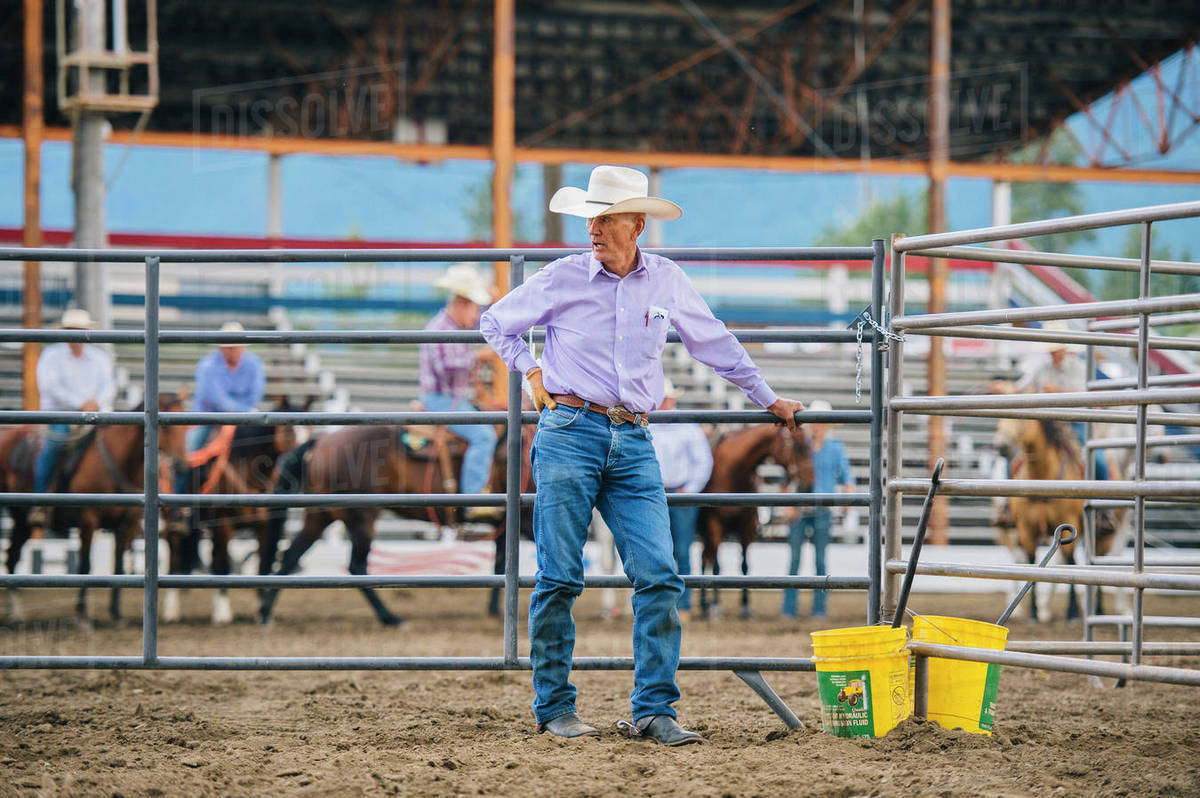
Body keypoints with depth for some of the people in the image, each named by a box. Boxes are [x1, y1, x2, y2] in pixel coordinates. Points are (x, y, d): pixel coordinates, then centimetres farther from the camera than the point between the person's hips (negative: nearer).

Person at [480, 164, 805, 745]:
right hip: (569, 433, -2)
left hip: (633, 442, 2)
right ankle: (554, 708, 7)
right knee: (559, 578, -3)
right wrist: (532, 373, 5)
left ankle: (653, 711, -3)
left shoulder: (666, 282, 8)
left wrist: (769, 401, 30)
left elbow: (716, 345, 23)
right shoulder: (563, 278, 1)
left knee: (658, 576, -7)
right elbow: (496, 323, 16)